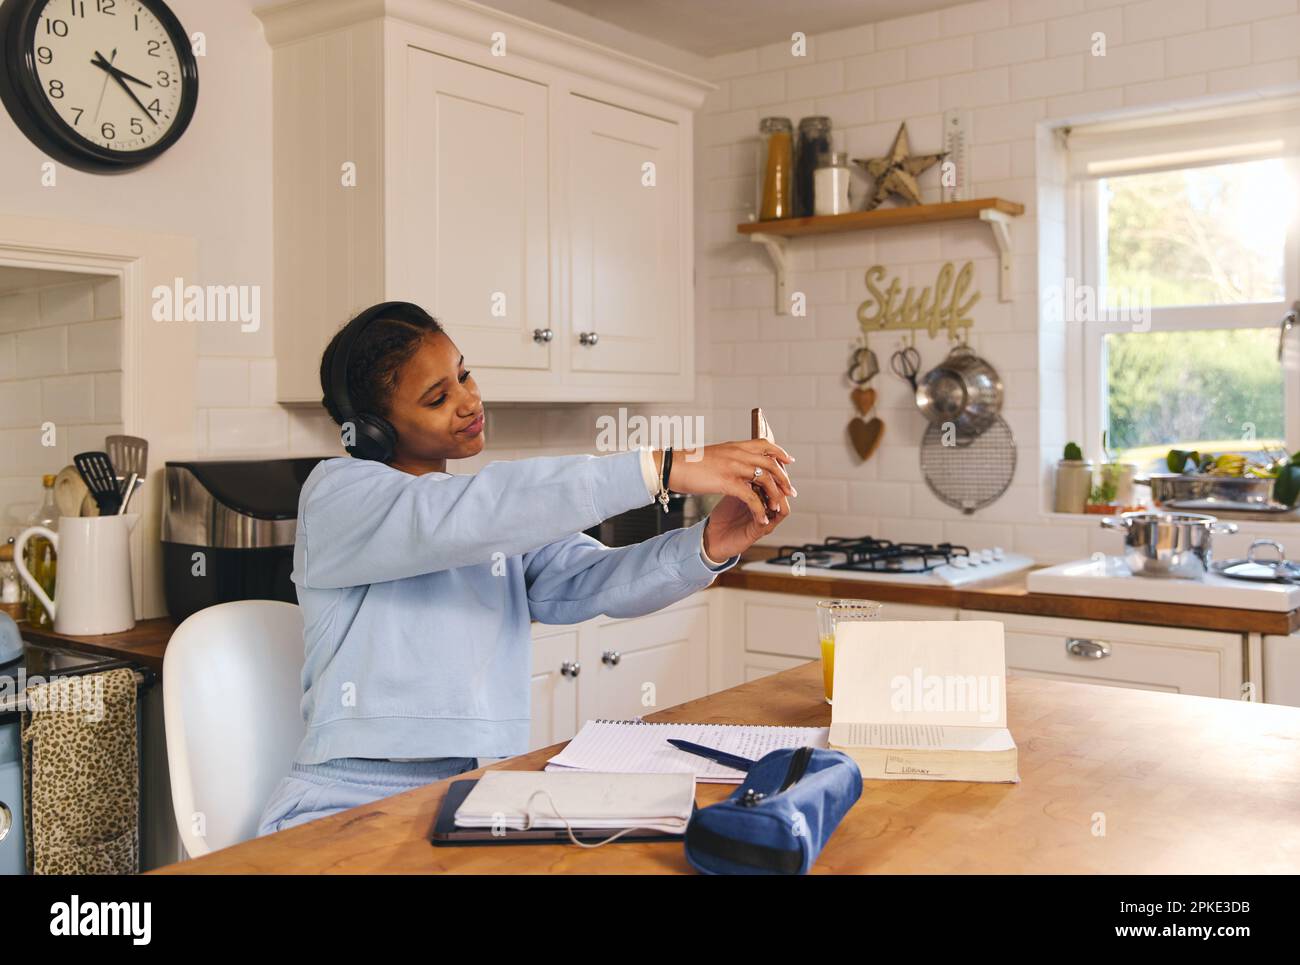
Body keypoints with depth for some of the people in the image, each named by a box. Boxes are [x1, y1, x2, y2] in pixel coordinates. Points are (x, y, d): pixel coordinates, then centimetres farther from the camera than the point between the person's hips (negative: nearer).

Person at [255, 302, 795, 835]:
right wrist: (661, 469, -27)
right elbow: (458, 521, -22)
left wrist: (709, 547, -21)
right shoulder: (337, 491, -4)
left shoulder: (505, 517, 15)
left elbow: (591, 581, -1)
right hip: (351, 796, -4)